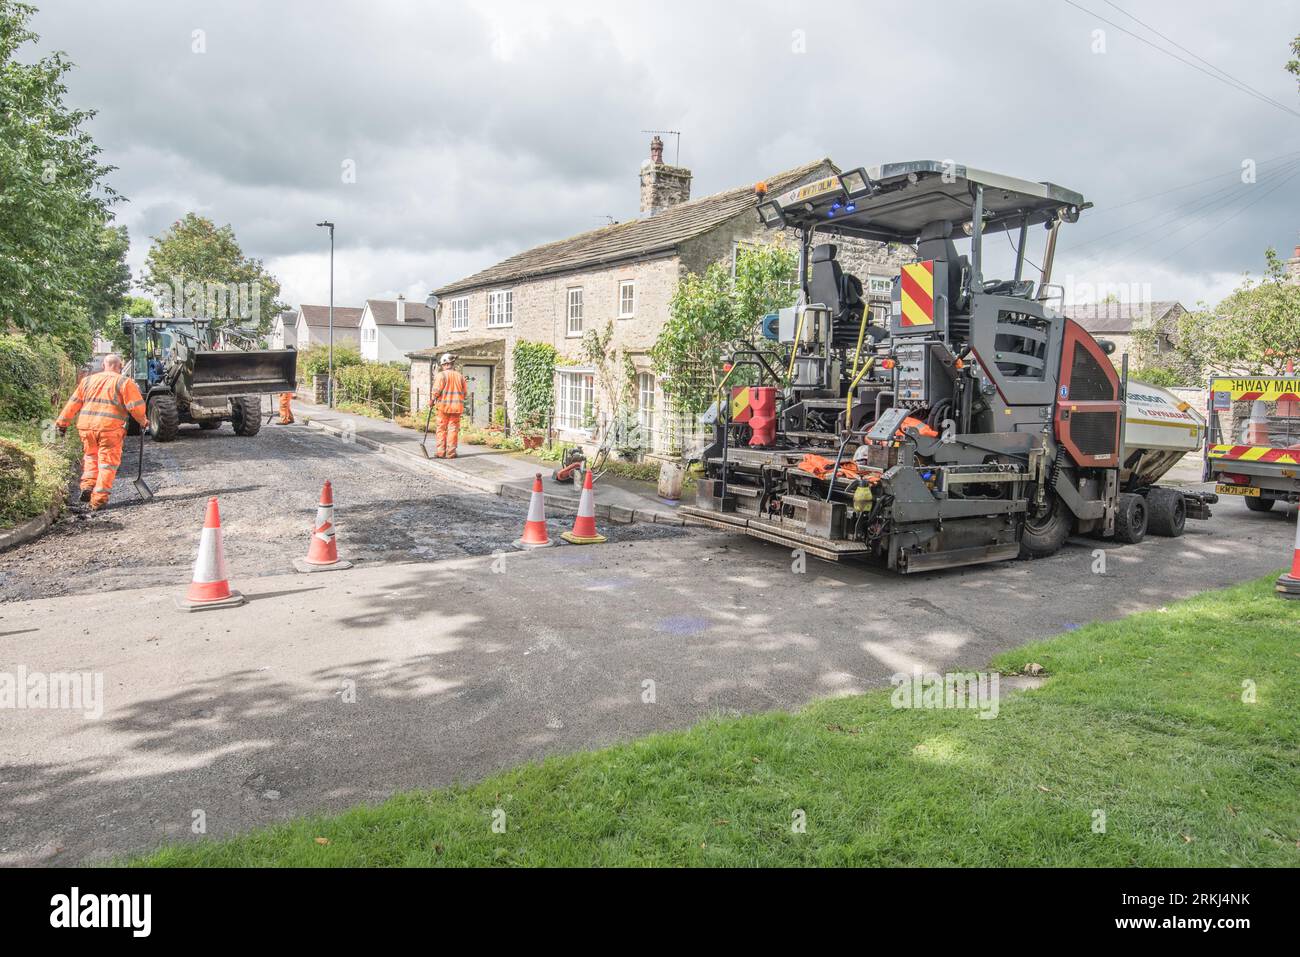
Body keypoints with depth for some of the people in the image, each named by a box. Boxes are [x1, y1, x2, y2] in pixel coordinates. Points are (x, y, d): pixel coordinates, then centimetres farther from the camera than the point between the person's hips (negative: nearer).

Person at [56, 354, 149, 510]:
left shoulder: (88, 380, 15)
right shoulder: (124, 382, 1)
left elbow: (74, 403, 14)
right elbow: (136, 406, -5)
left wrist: (63, 422, 19)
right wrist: (143, 421, 11)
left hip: (86, 427, 4)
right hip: (110, 428, -4)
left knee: (90, 456, 27)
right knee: (107, 463, 3)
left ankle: (87, 486, 13)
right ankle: (98, 500, 2)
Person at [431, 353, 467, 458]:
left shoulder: (441, 375, -7)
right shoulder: (460, 376, 5)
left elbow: (437, 390, -13)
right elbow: (465, 391, 7)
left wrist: (433, 400, 2)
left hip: (443, 405, -3)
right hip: (456, 406, 3)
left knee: (441, 429, 6)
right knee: (453, 429, 6)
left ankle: (440, 452, 7)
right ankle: (451, 452, 5)